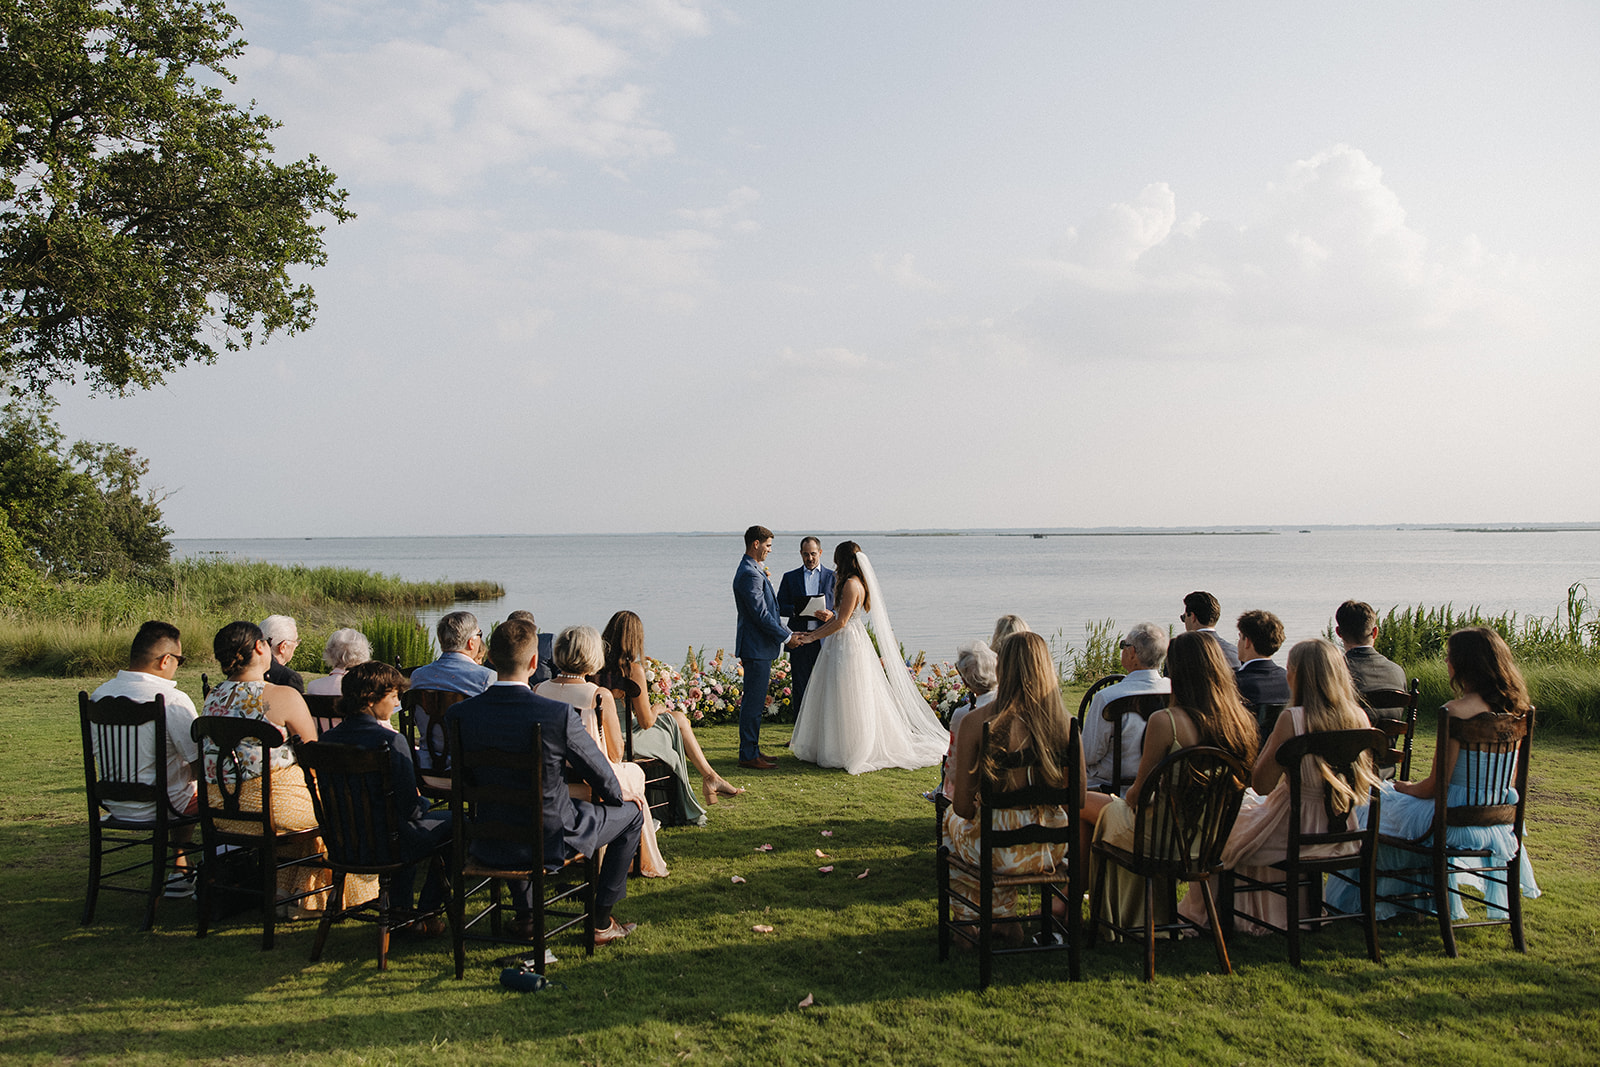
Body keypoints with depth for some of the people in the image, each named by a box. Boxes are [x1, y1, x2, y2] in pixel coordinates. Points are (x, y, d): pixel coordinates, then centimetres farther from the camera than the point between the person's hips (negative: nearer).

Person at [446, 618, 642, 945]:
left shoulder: (458, 715, -13)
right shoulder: (560, 715, -24)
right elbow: (605, 782, -11)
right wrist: (612, 796, 13)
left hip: (489, 846, 4)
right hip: (551, 842, -4)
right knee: (630, 814, 21)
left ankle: (525, 913, 40)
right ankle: (602, 921, 25)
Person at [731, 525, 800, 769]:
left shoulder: (755, 571, 15)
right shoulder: (750, 575, -19)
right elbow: (761, 615, -21)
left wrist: (787, 632, 15)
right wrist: (786, 637, -12)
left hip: (760, 647, 11)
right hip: (756, 648, -11)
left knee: (754, 701, 16)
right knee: (753, 703, -4)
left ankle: (752, 749, 24)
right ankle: (748, 756, 2)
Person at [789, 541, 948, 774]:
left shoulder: (851, 584, -17)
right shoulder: (856, 582, 13)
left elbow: (841, 622, -19)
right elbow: (840, 618, 15)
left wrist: (814, 637, -11)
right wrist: (811, 633, 14)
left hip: (849, 644, -10)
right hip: (846, 644, 10)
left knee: (847, 701, -2)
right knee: (838, 699, 14)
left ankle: (853, 753, 6)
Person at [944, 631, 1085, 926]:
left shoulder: (974, 724, -17)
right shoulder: (1064, 724, -10)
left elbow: (963, 806, -13)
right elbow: (1080, 800, -1)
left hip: (1001, 853, -3)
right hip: (1052, 849, 3)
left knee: (952, 818, 32)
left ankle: (969, 921, 45)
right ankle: (1003, 916, 50)